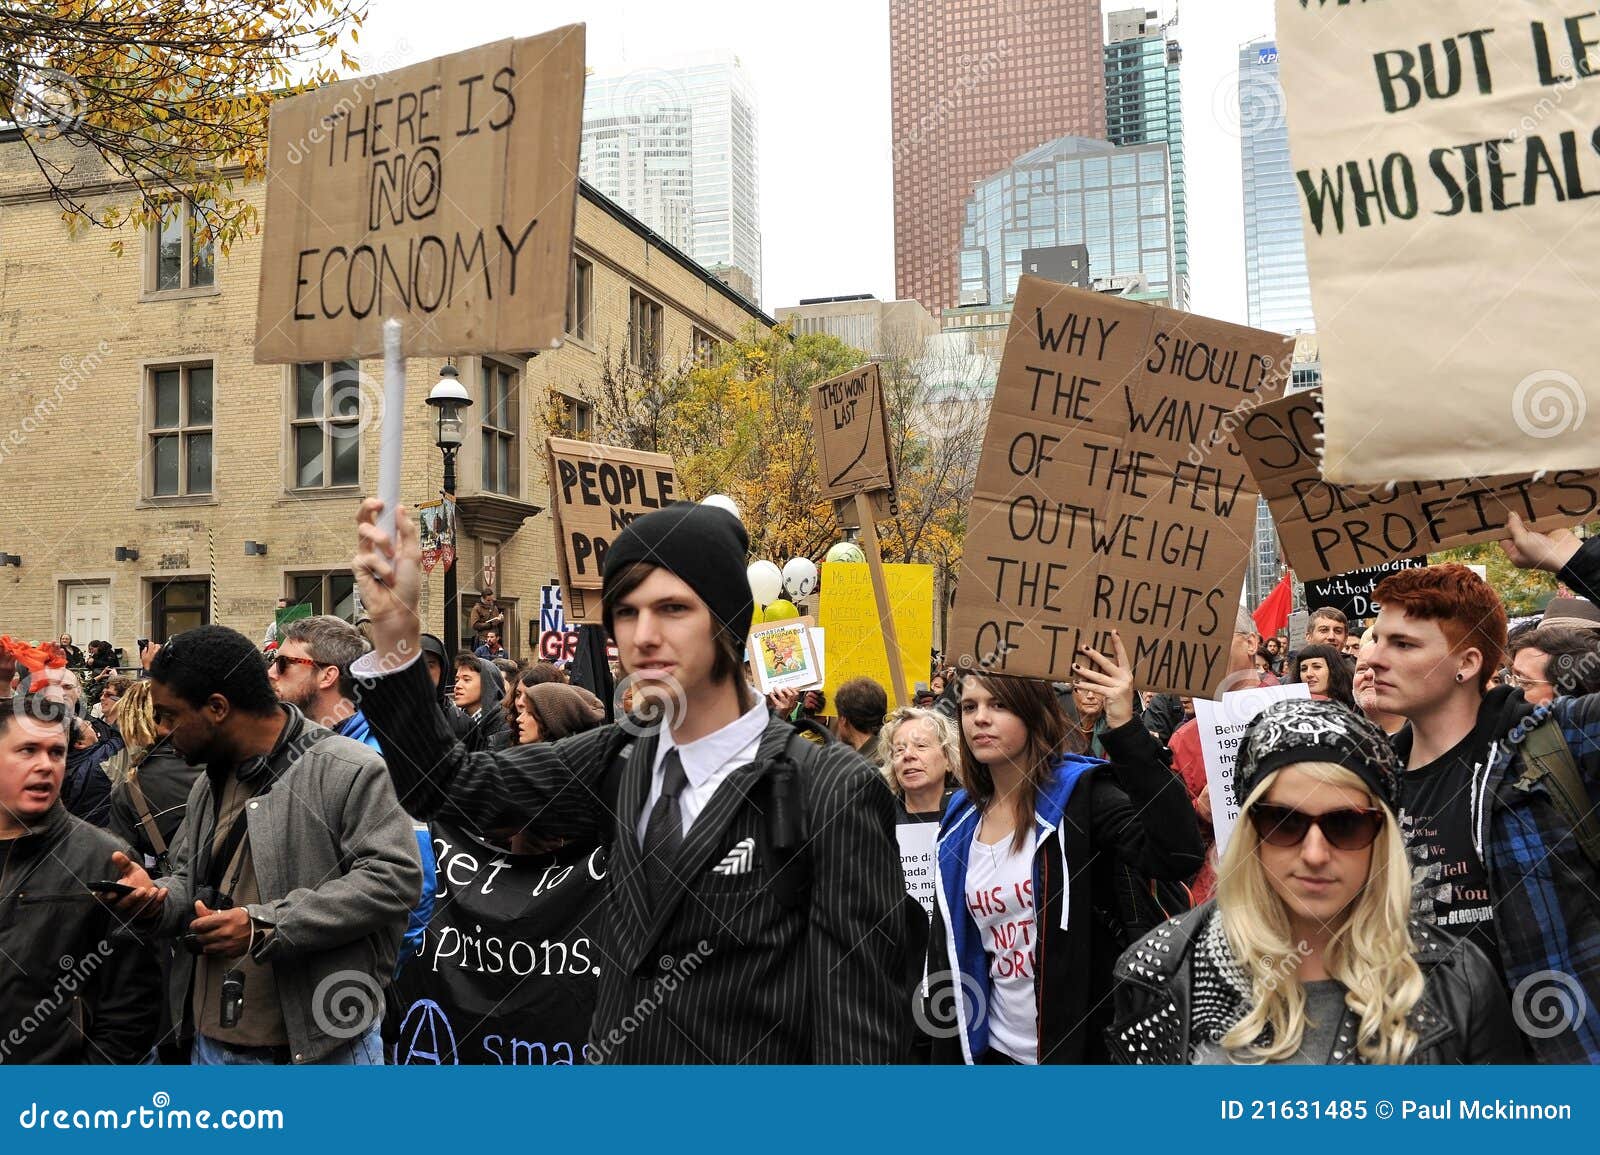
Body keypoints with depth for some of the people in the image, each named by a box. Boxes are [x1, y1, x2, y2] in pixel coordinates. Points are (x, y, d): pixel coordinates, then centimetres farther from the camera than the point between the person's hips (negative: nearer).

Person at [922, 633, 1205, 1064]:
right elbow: (947, 944, 9)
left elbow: (1178, 856, -31)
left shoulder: (1080, 794, -13)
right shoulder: (961, 818, 3)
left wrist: (1125, 728, -33)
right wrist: (946, 1050, 7)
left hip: (1084, 1046, -5)